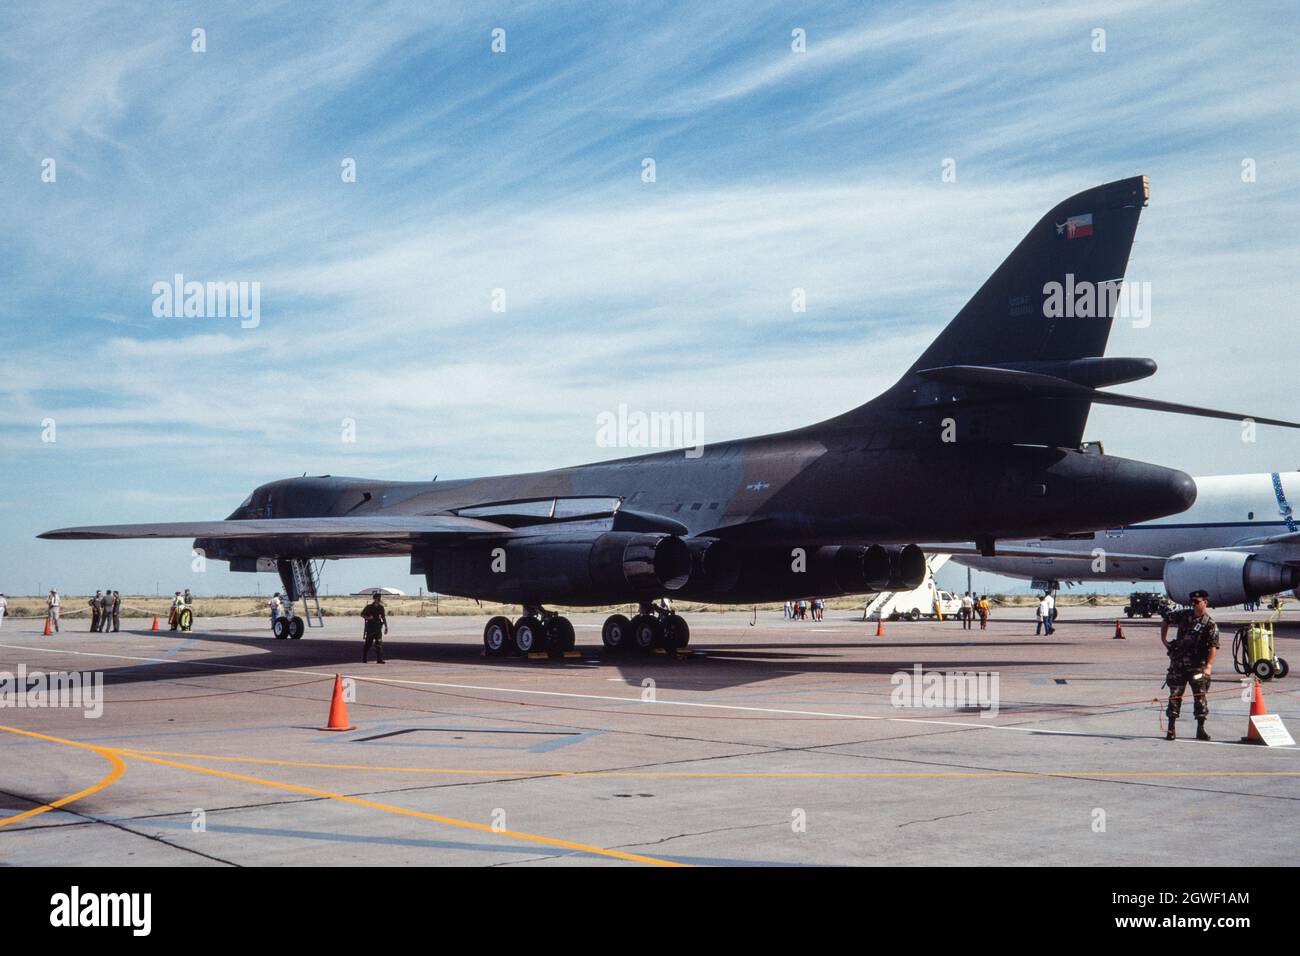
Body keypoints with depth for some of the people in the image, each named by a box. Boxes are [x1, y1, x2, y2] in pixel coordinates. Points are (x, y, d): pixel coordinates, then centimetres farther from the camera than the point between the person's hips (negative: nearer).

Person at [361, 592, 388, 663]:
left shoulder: (381, 607, 8)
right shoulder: (369, 607, -3)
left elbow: (383, 617, 15)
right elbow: (362, 614, 3)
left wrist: (386, 627, 10)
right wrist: (368, 617, -16)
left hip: (378, 628, 3)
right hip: (370, 628, -3)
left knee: (379, 644, -5)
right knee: (368, 644, 2)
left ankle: (379, 659, -4)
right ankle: (364, 659, 12)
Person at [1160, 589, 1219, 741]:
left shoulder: (1210, 624, -6)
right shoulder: (1183, 616, 7)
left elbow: (1213, 646, -16)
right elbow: (1166, 621, 25)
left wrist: (1209, 665, -28)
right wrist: (1164, 639, 15)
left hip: (1198, 666, -3)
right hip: (1178, 663, 3)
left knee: (1200, 696, 1)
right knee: (1175, 696, 3)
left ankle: (1200, 730, 10)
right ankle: (1171, 729, 9)